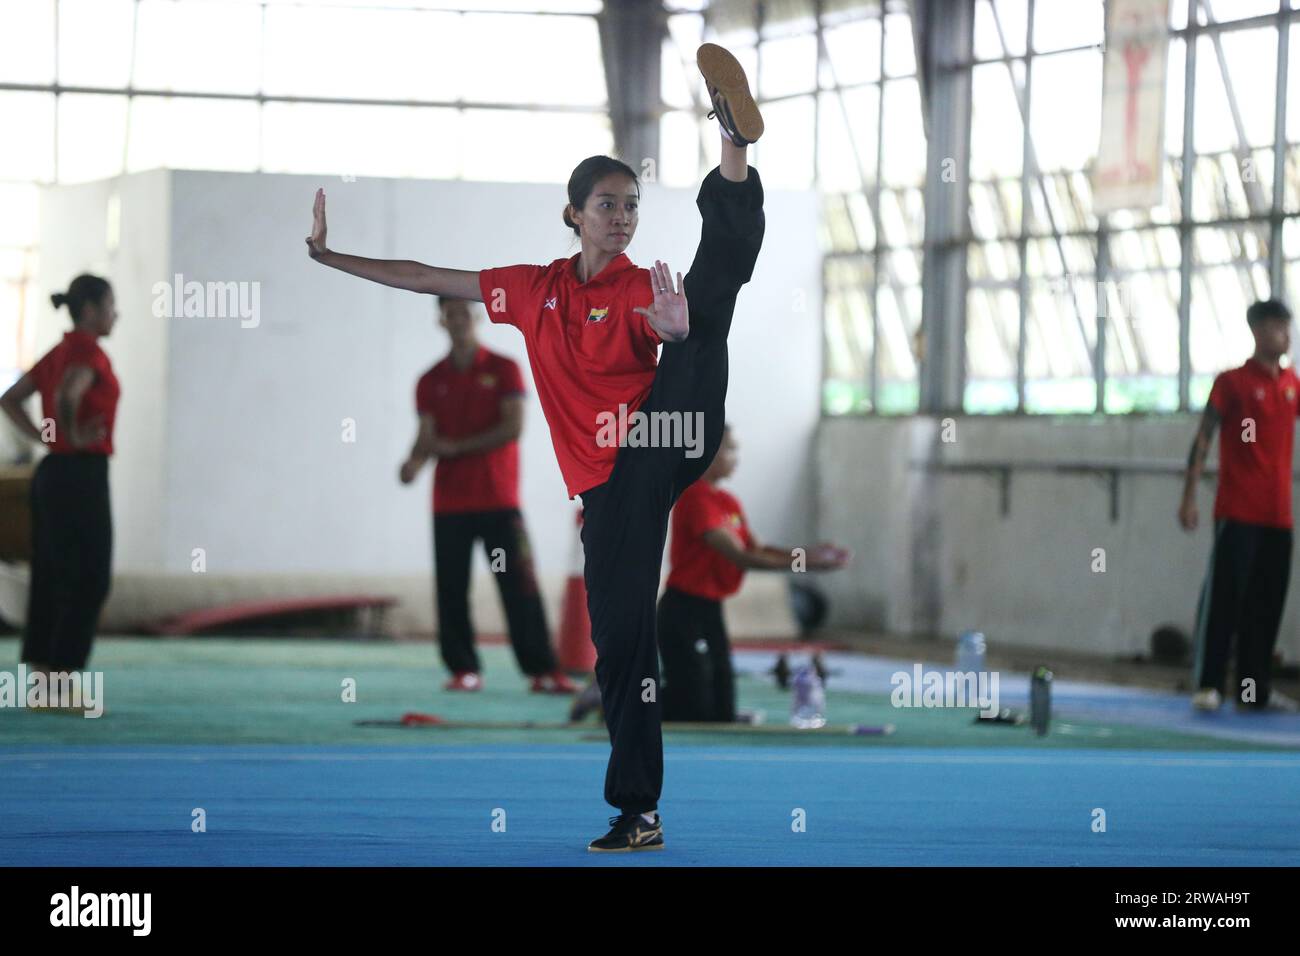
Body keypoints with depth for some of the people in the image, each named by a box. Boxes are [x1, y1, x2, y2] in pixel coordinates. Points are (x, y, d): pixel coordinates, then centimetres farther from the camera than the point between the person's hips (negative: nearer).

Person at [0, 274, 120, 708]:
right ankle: (60, 686, -7)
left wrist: (45, 439, 8)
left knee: (51, 582, 9)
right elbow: (66, 397, -33)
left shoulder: (58, 354, 13)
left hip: (51, 474, 9)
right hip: (82, 476, -9)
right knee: (90, 582, -5)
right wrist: (73, 437, -16)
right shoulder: (89, 352, -14)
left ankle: (41, 684, 9)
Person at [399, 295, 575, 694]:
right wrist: (415, 460, -20)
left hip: (498, 499, -3)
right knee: (451, 588, 0)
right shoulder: (430, 382, 9)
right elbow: (427, 436, 3)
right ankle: (463, 669, 7)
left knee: (519, 585, -7)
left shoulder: (503, 369, 2)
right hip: (449, 502, 3)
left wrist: (457, 447, -11)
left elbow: (513, 426, -8)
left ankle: (542, 670, -8)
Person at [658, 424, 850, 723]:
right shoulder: (696, 499, -18)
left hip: (710, 611, 10)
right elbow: (739, 556, -22)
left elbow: (756, 549, 9)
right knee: (693, 710, -9)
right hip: (685, 614, -10)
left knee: (722, 712, 10)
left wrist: (808, 554, -5)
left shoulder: (727, 502, 12)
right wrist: (801, 563, -23)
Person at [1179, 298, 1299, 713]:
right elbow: (1202, 440, -5)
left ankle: (1255, 688, 11)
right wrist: (1189, 497, -11)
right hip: (1237, 511, -5)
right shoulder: (1233, 382, -3)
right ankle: (1207, 683, -6)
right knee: (1223, 594, -8)